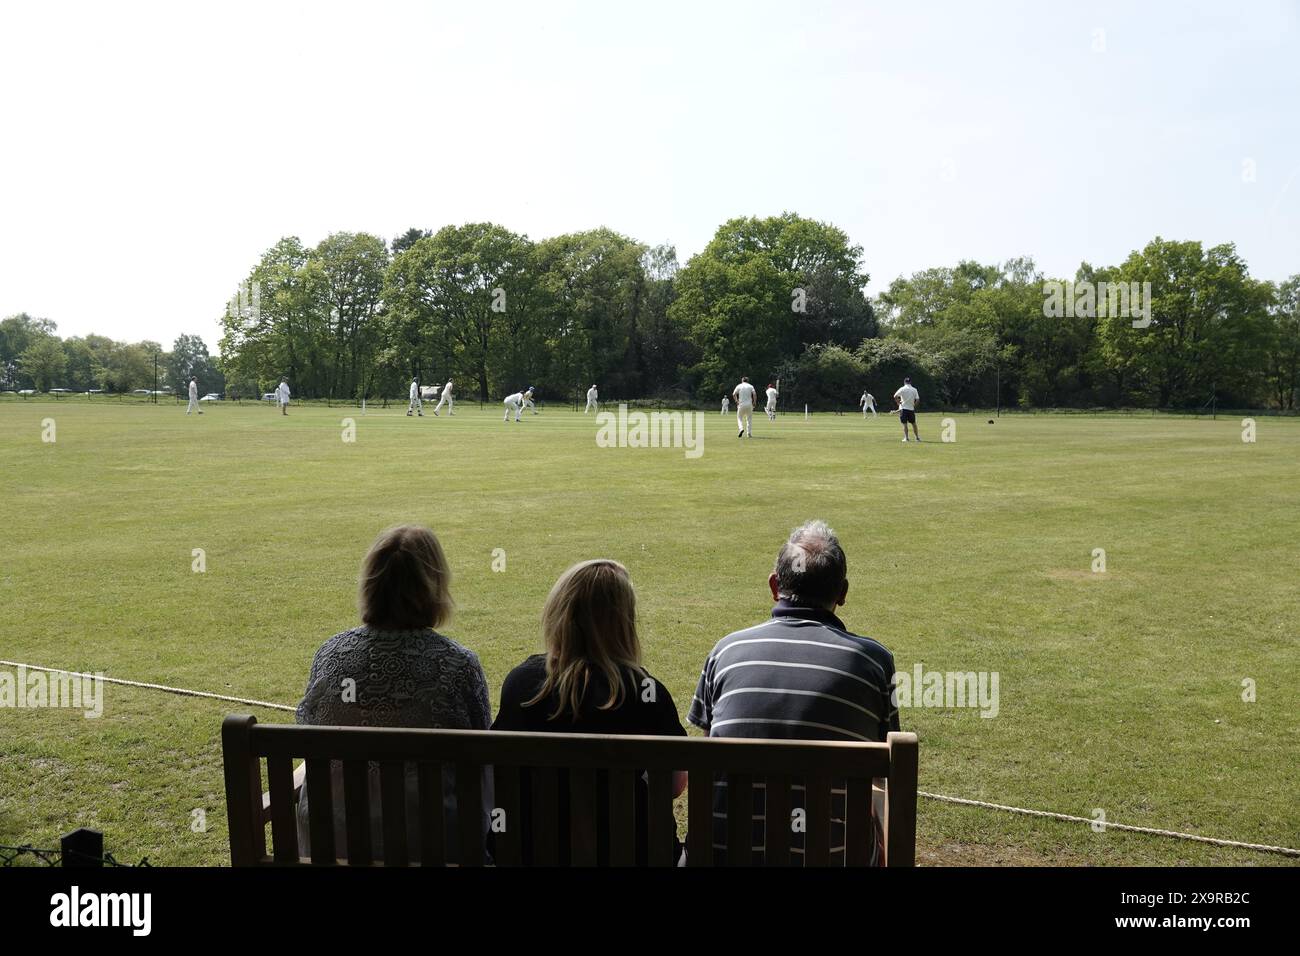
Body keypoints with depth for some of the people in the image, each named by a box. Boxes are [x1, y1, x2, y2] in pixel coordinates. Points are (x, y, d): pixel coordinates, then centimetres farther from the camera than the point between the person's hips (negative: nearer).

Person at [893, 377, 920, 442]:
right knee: (913, 424, 13)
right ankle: (917, 437, 16)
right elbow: (917, 399, 0)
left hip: (903, 408, -3)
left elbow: (895, 396, -15)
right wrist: (914, 405, 14)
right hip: (911, 409, 3)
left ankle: (906, 438, -5)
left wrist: (898, 402, -2)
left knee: (904, 424, 0)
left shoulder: (902, 389, -5)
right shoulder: (914, 390, 4)